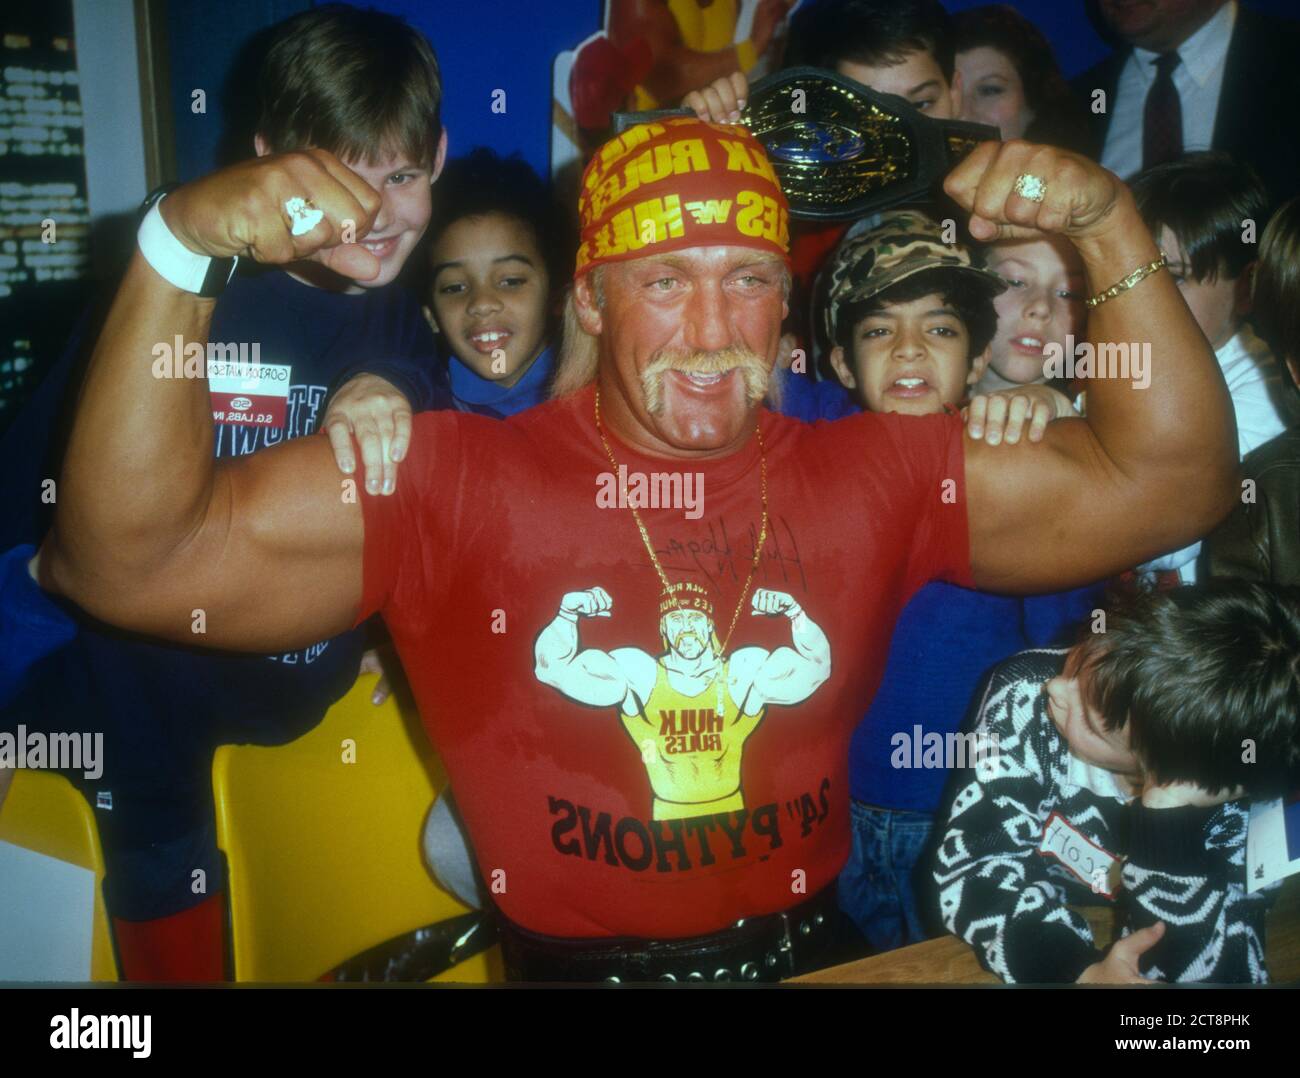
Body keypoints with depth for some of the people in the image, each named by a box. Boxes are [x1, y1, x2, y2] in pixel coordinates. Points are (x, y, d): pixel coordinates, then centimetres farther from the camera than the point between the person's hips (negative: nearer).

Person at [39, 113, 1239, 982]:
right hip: (556, 959, -1)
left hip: (810, 952, 2)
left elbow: (1162, 484, 1)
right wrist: (181, 251, -23)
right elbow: (131, 565, -13)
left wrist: (1112, 230, -11)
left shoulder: (876, 475, 0)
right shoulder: (452, 481, -8)